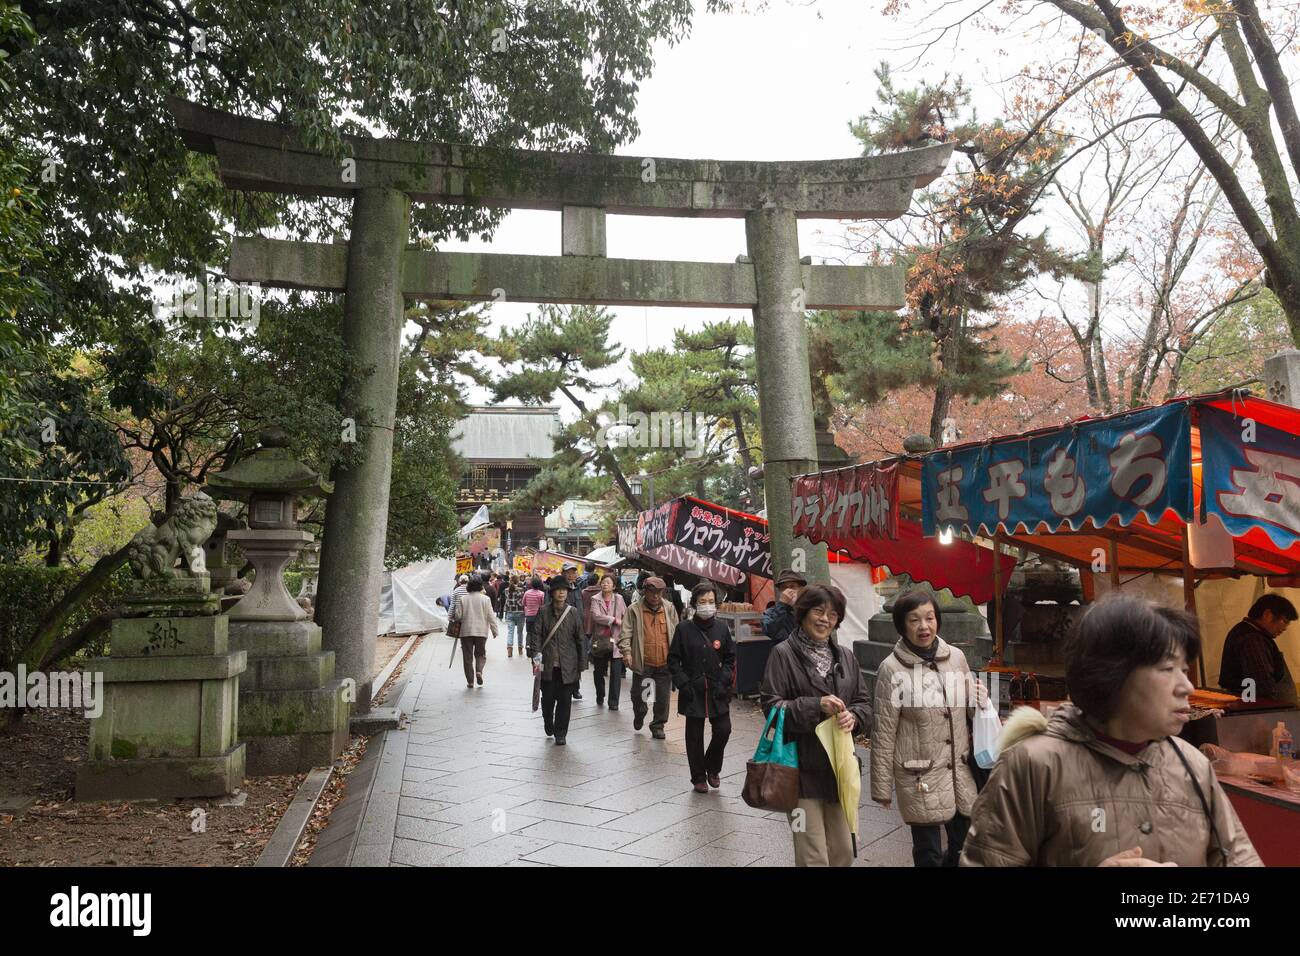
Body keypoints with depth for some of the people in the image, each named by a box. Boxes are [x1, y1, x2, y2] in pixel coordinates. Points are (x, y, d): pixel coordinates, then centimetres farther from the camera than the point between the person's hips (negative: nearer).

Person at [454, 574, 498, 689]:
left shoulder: (463, 598, -4)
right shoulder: (485, 599, -5)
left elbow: (458, 615, -3)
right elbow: (491, 617, -3)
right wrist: (495, 631, 5)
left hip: (466, 631, 0)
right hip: (481, 631, 0)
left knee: (468, 656, 9)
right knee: (480, 654, 15)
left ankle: (470, 681, 9)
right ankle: (479, 671, -11)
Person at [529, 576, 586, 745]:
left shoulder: (572, 612, 0)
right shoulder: (544, 612, -1)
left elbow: (579, 639, 5)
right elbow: (536, 635, -4)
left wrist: (581, 666, 5)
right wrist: (536, 656, -18)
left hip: (568, 665, 0)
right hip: (548, 665, 0)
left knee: (565, 700, 2)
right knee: (548, 698, 8)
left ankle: (560, 733, 15)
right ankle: (548, 723, 36)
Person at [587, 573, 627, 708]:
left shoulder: (619, 599, 3)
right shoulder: (595, 599, 0)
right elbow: (596, 616, -14)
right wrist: (614, 620, -15)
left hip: (616, 641, -1)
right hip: (599, 640, 1)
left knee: (616, 673, -5)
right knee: (598, 672, 14)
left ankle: (613, 702, 3)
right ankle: (600, 697, 33)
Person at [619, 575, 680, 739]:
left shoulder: (669, 609, 5)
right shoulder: (634, 610, -4)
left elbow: (676, 633, 12)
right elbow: (626, 633, -7)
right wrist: (626, 651, -21)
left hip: (665, 663, 2)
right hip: (643, 662, -1)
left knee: (663, 697, 6)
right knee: (638, 695, 11)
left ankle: (658, 725, 24)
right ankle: (639, 714, 42)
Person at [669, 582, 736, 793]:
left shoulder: (722, 628, 2)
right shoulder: (684, 629, -4)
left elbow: (730, 658, 10)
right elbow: (673, 659, 0)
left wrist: (725, 680, -3)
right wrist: (683, 683, -8)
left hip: (718, 691, 2)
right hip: (693, 691, -1)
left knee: (723, 730, -4)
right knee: (695, 736, 7)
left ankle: (712, 768, 23)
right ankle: (699, 777, 24)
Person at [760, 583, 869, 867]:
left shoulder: (846, 657, 13)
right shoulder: (783, 654, -6)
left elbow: (864, 703, 14)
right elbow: (771, 706, -10)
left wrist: (853, 716, -8)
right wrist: (816, 705, -20)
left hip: (840, 767, 6)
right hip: (803, 769, -6)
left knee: (844, 851, 15)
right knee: (813, 857, -3)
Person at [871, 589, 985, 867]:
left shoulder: (956, 656, 1)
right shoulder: (891, 669, -13)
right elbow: (884, 732, -8)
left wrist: (979, 700, -7)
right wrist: (882, 787, -6)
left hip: (960, 769, 4)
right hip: (920, 776, -4)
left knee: (966, 847, 16)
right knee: (929, 853, 7)